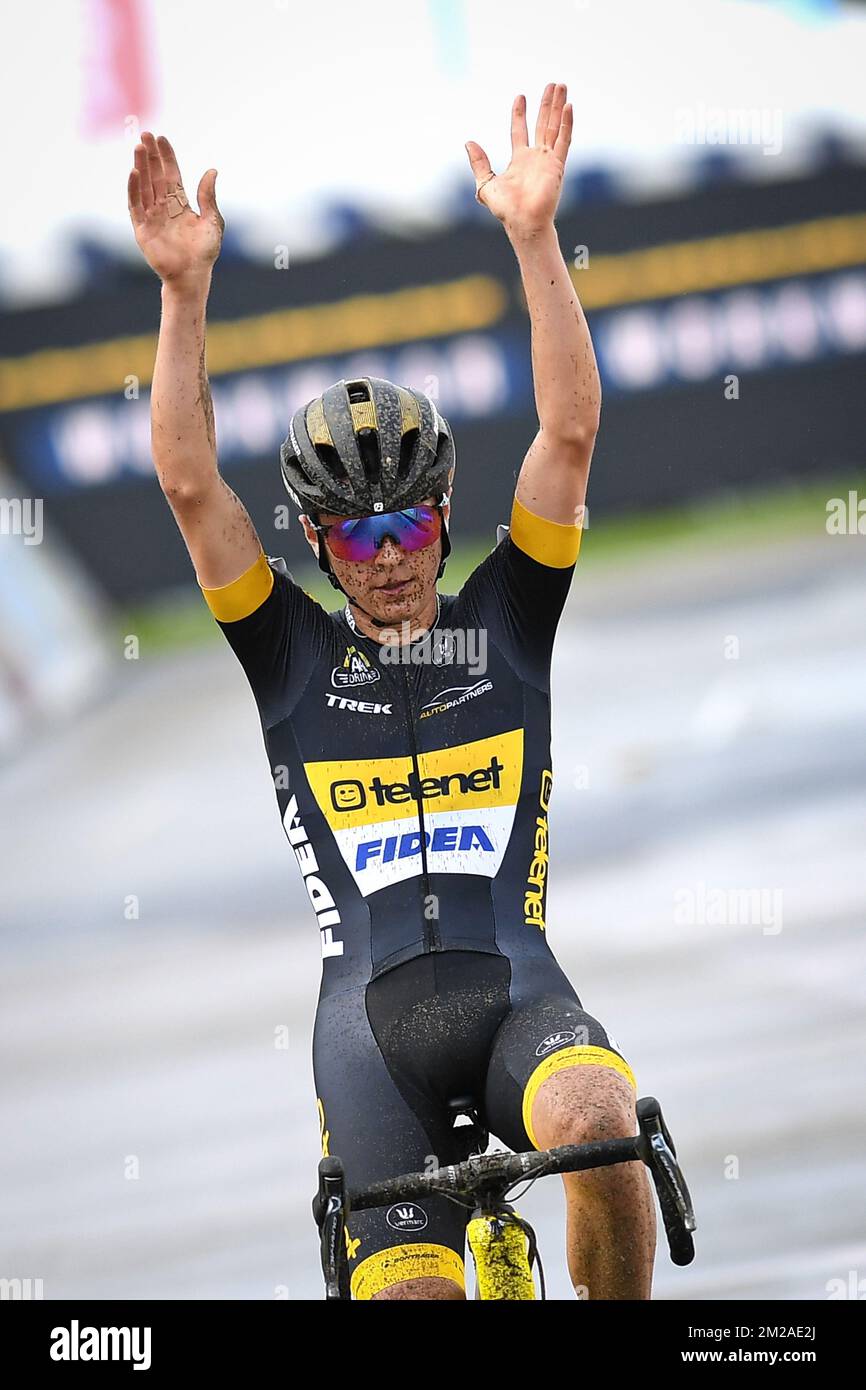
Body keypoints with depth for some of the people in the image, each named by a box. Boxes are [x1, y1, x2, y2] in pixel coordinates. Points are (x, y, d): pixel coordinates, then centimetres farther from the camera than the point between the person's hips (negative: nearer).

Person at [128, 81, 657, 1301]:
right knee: (412, 1289, -14)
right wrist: (185, 291, -6)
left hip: (515, 981, 0)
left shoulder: (504, 625, 15)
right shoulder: (295, 657, 14)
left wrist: (534, 235, -5)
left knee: (598, 1122, -32)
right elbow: (190, 483, 3)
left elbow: (570, 433, 5)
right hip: (374, 1007, 0)